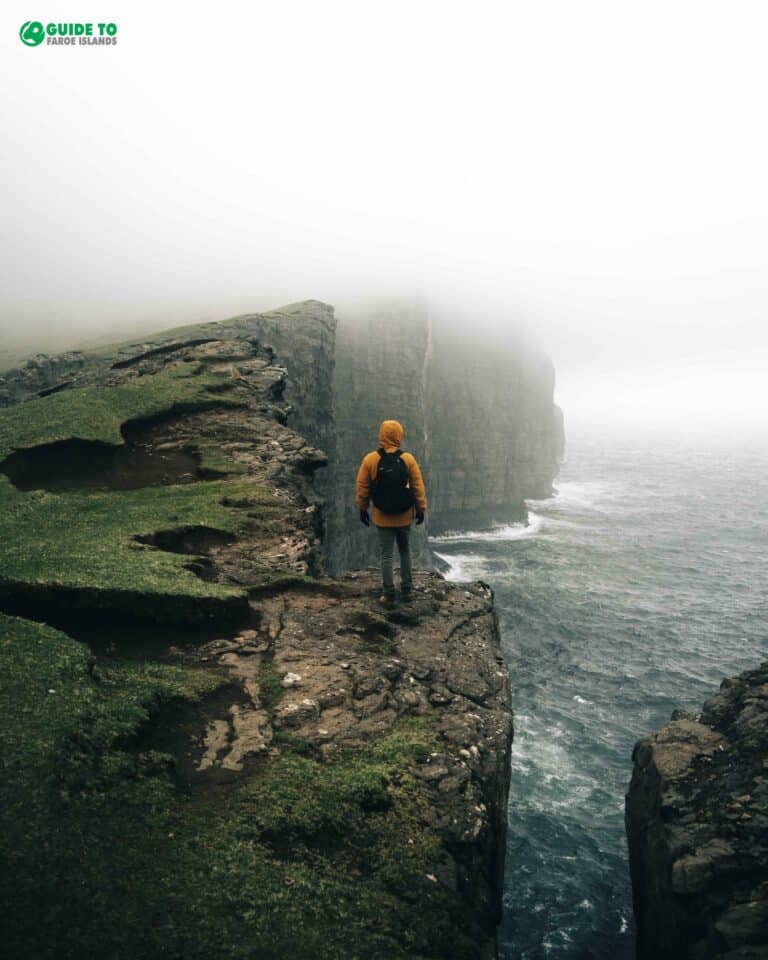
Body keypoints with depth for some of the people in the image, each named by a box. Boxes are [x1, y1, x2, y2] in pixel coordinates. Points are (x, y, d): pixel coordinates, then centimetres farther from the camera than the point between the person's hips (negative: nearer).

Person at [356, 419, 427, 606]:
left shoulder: (370, 459, -9)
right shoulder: (408, 459, -8)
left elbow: (362, 488, -3)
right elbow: (418, 487, -5)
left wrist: (362, 509, 10)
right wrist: (421, 510, 6)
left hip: (382, 518, -1)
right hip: (404, 517, 1)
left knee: (386, 556, 7)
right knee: (405, 552, 19)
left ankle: (389, 596, 10)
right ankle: (407, 590, 25)